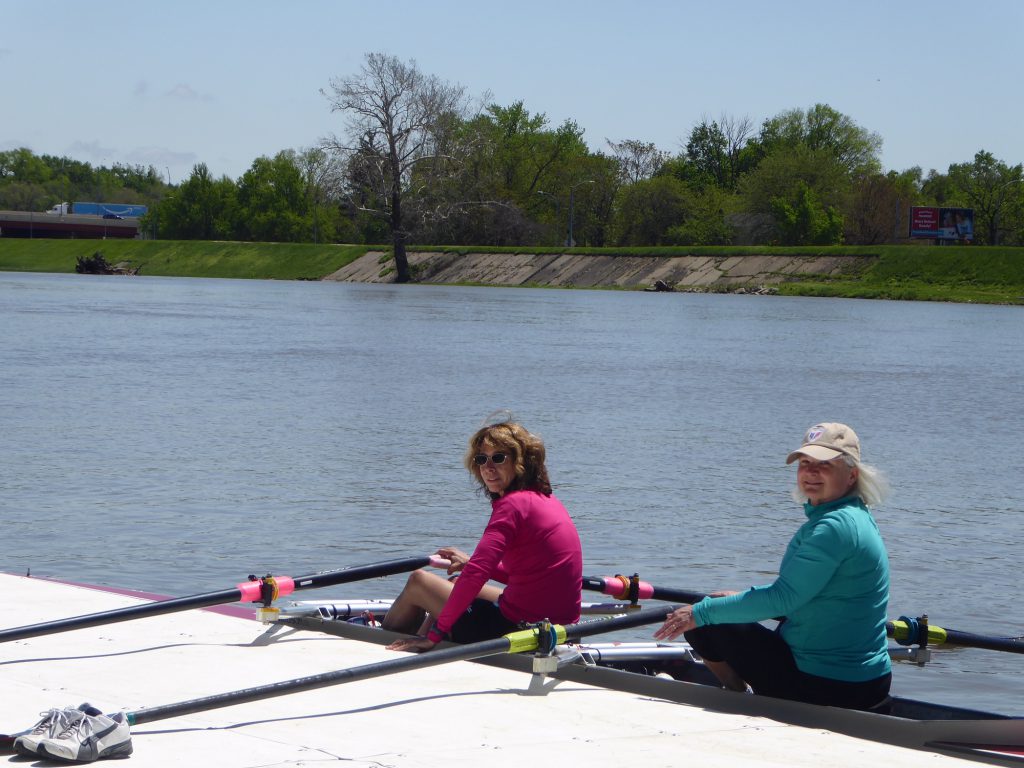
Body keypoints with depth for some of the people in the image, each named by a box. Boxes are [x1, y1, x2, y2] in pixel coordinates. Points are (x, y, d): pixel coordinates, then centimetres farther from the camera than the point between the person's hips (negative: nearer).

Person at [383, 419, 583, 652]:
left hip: (517, 629, -9)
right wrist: (470, 562, 27)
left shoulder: (513, 504, -17)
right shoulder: (546, 499, 11)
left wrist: (434, 635, -19)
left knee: (418, 581, 13)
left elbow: (475, 576, -25)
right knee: (455, 583, 32)